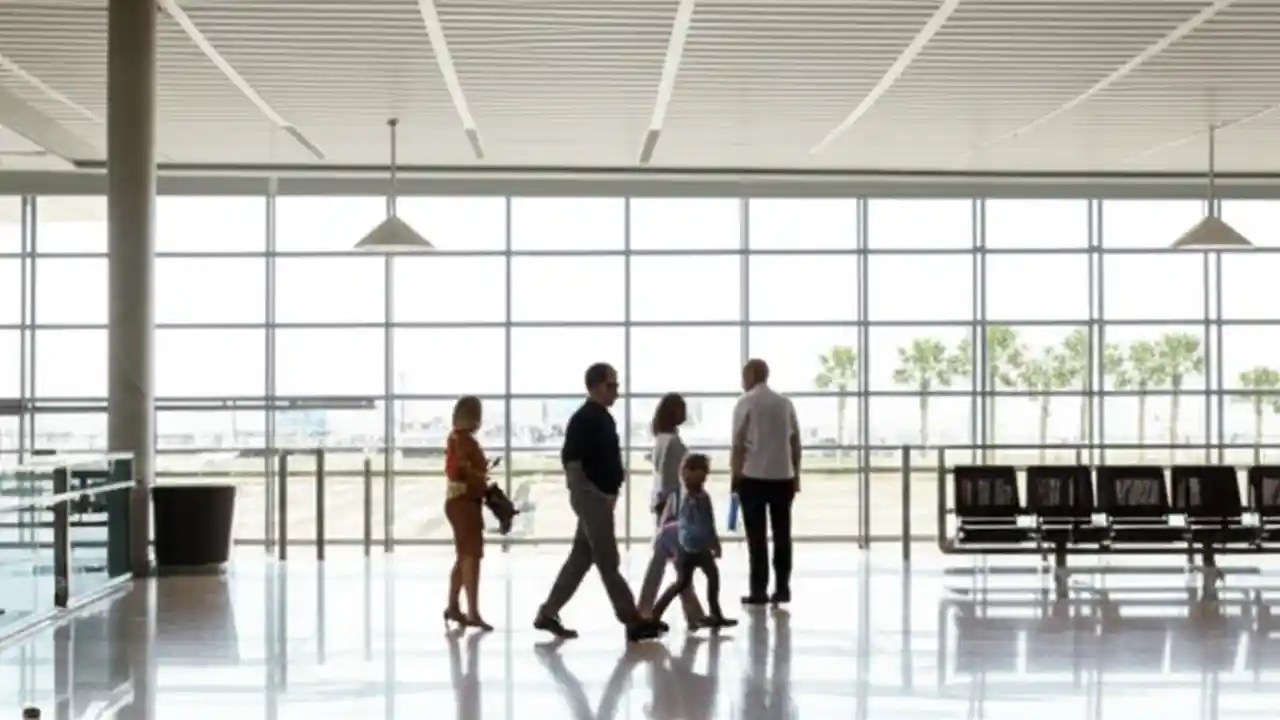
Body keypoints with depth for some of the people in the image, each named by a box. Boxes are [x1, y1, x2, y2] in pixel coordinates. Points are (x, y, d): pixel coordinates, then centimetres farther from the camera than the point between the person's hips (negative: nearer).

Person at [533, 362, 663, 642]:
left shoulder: (603, 418, 14)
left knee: (580, 559, 12)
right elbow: (571, 461, -20)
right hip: (591, 498, -10)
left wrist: (610, 493, 13)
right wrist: (598, 494, -19)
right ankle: (633, 622, 0)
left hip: (600, 498, 10)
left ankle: (548, 614, 18)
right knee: (608, 563, -4)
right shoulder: (584, 419, -15)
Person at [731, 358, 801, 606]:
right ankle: (782, 589, 9)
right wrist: (796, 475, 14)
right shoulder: (785, 403, 8)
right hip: (783, 476, 4)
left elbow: (739, 444, -7)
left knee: (757, 536, 1)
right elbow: (795, 441, 8)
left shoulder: (746, 403, -3)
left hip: (753, 476, -4)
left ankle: (759, 590, 1)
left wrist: (735, 475, 0)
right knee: (782, 534, 8)